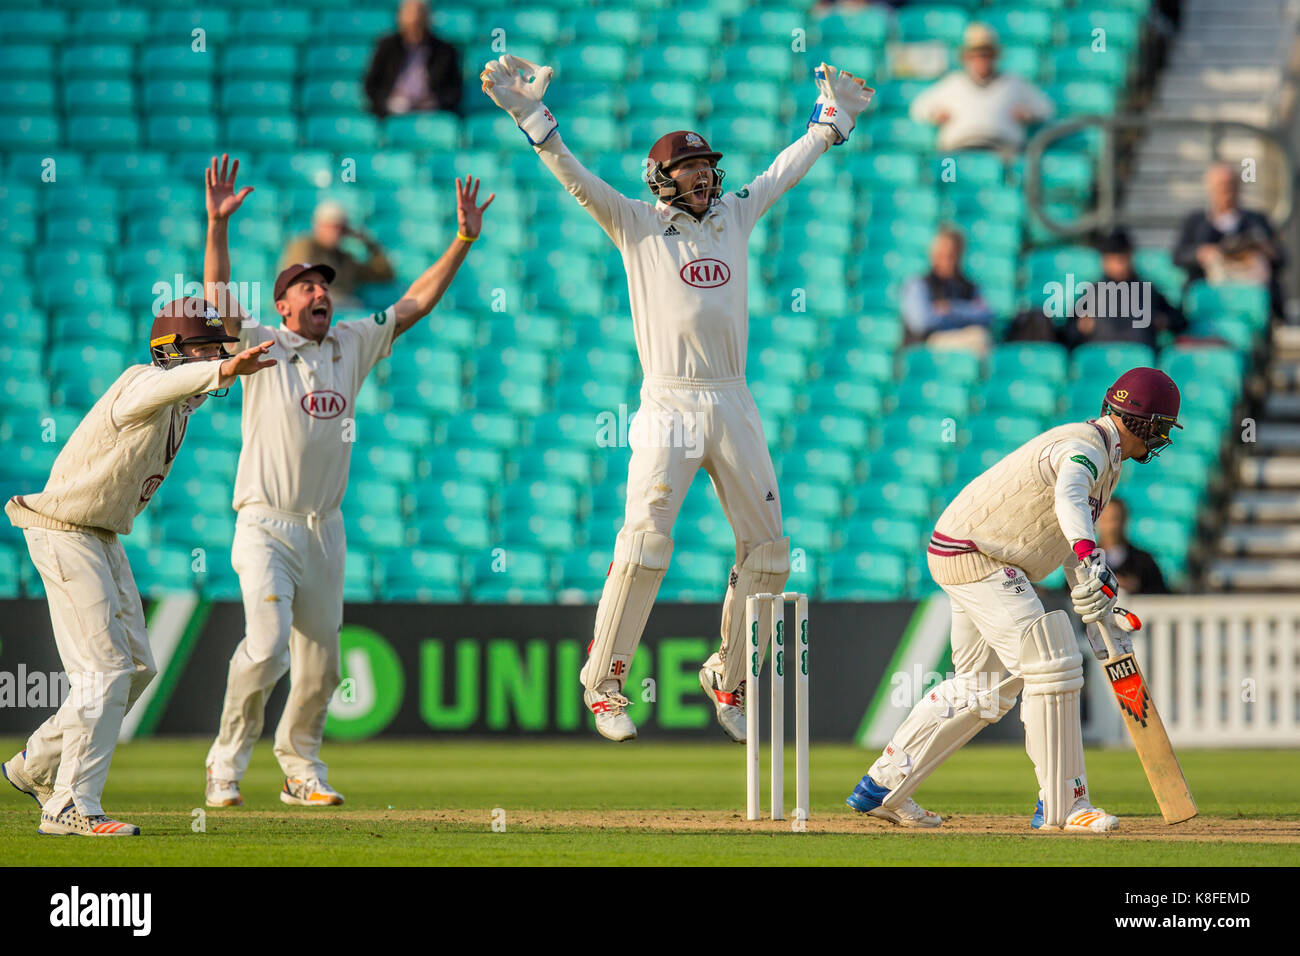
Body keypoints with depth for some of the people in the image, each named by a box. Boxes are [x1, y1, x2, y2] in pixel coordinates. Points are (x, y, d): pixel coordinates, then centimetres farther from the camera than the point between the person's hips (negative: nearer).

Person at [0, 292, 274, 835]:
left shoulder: (183, 404, 8)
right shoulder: (145, 385, -22)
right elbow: (162, 385, -47)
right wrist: (224, 370, -64)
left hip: (105, 539, 10)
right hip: (64, 534, -10)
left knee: (136, 666, 13)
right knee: (106, 668, -15)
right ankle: (71, 807, -14)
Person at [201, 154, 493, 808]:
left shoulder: (352, 346, 12)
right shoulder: (260, 345, 1)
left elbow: (415, 304, 11)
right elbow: (219, 299, -14)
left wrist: (462, 242, 3)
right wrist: (218, 225, -26)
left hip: (325, 529, 5)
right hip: (266, 526, -5)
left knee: (320, 662, 7)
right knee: (266, 648, -16)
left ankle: (301, 767, 22)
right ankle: (227, 762, -1)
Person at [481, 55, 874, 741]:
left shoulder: (735, 216, 14)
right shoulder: (637, 224, 4)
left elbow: (789, 168, 26)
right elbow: (573, 177, -6)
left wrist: (834, 117, 29)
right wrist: (530, 115, -17)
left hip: (734, 410, 5)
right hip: (668, 408, -5)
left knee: (767, 551, 4)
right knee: (645, 543, -16)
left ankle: (727, 678, 21)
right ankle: (603, 684, -7)